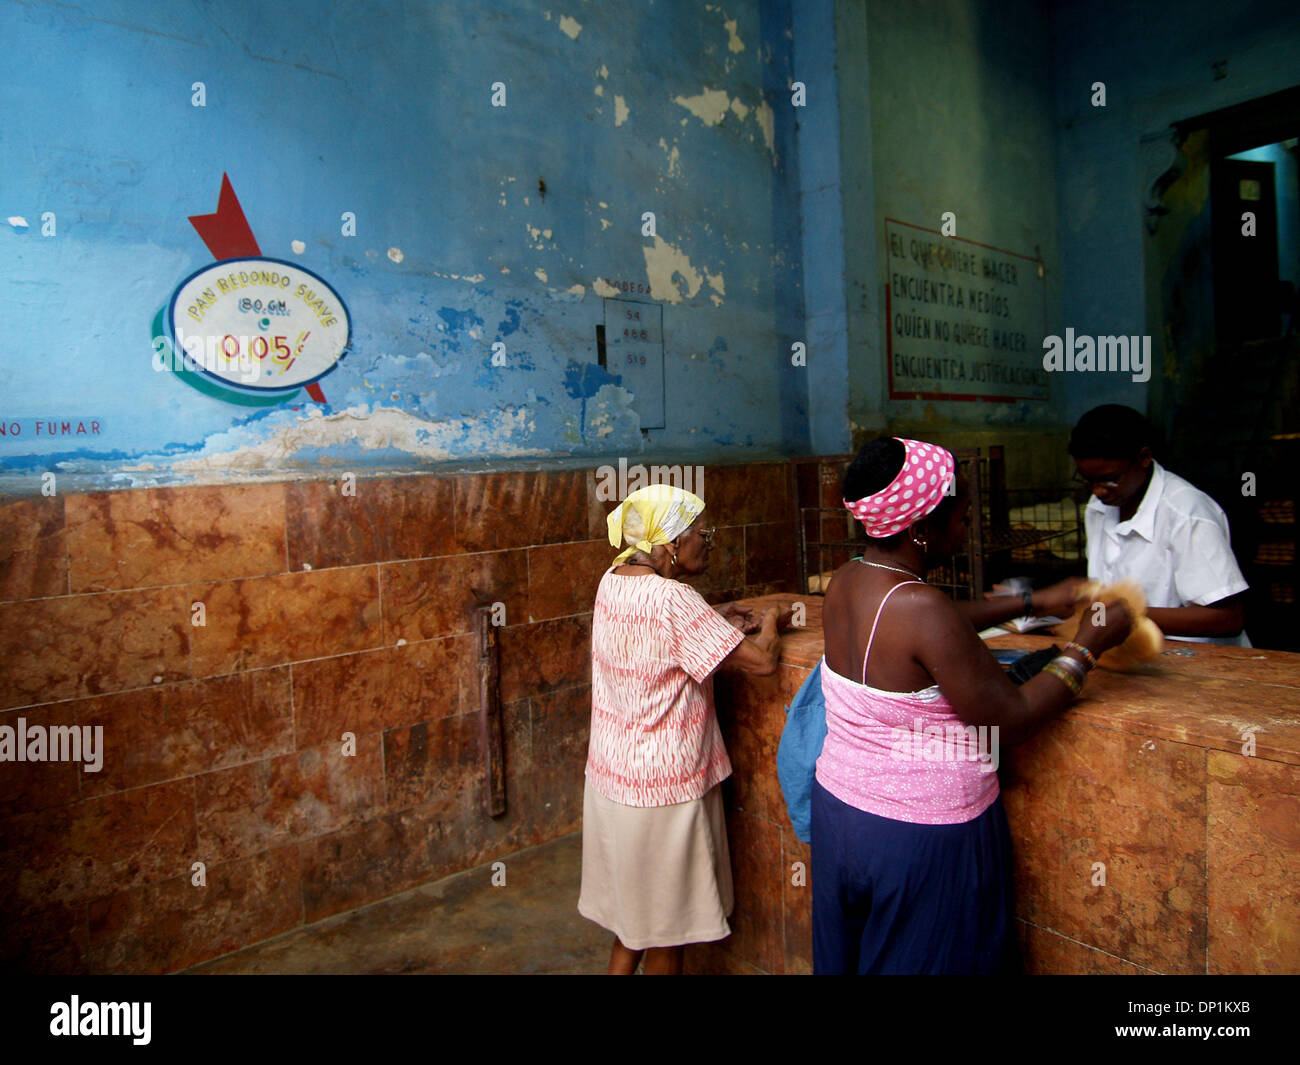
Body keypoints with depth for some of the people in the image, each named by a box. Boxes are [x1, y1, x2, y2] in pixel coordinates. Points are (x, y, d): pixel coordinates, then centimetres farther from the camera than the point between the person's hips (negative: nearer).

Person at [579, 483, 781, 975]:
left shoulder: (613, 580, -1)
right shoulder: (674, 601, -26)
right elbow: (762, 660, -25)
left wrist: (716, 625, 8)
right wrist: (770, 622, -4)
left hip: (612, 771, 8)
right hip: (663, 785, -8)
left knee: (637, 902, 26)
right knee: (667, 919, 14)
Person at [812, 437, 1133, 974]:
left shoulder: (844, 583, -4)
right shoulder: (921, 608, -29)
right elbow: (1011, 719, -20)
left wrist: (1032, 602, 13)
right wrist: (1087, 646, -8)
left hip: (839, 805, 7)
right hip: (922, 834, -7)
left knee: (853, 953, 25)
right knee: (921, 958, 16)